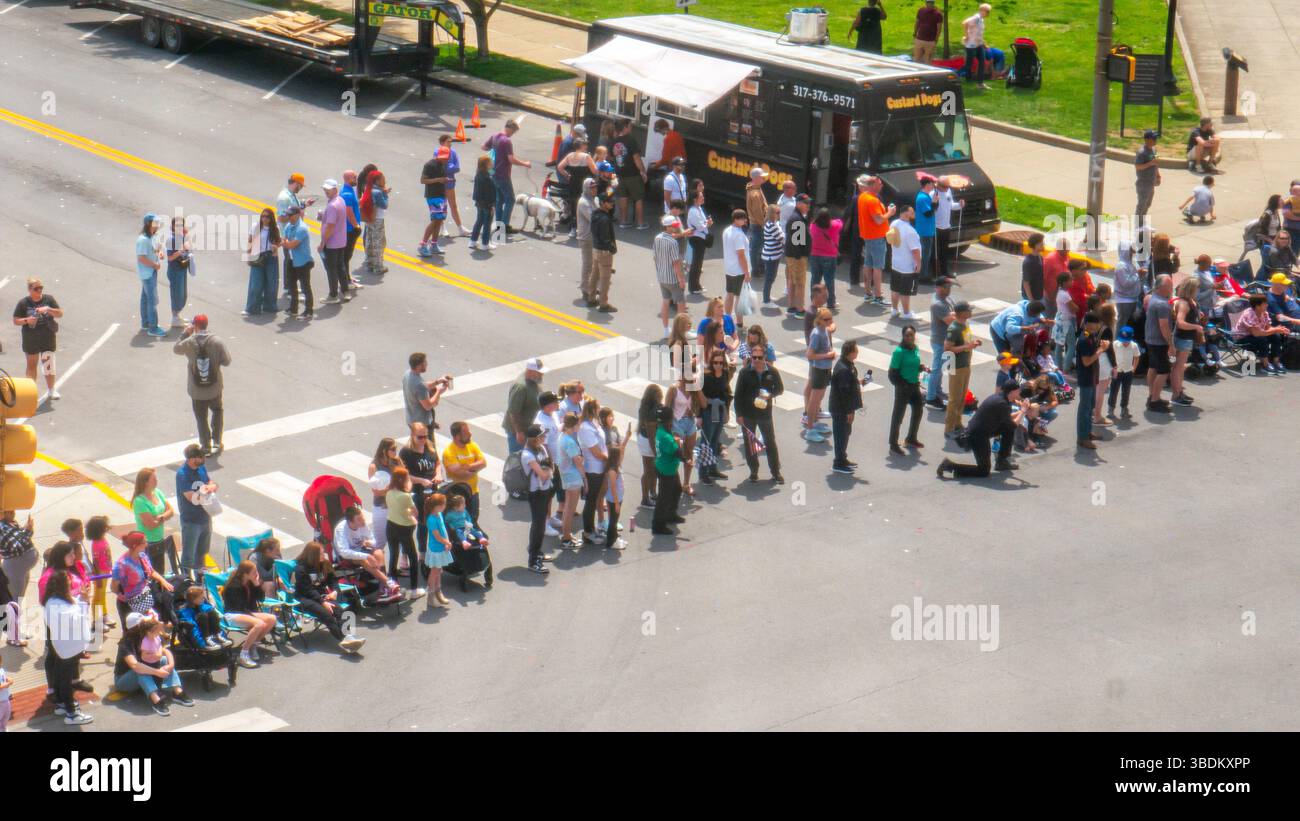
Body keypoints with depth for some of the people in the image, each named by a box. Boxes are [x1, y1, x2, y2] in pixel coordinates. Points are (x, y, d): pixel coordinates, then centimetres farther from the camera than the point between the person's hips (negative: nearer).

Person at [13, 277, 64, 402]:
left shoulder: (48, 299, 0)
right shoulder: (23, 303, -4)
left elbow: (60, 314, -1)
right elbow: (16, 321, -2)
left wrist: (48, 309, -19)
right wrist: (27, 320, -21)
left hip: (48, 338, 1)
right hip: (30, 340, 0)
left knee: (48, 364, 2)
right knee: (31, 364, 8)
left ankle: (51, 390, 13)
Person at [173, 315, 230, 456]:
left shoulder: (189, 342, -14)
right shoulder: (217, 341, -14)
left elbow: (176, 349, 7)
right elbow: (226, 362, -10)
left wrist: (185, 333, 10)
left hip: (196, 390, -1)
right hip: (214, 387, 1)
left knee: (201, 417, 11)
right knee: (217, 411, 24)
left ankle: (205, 446, 16)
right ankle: (217, 442, 24)